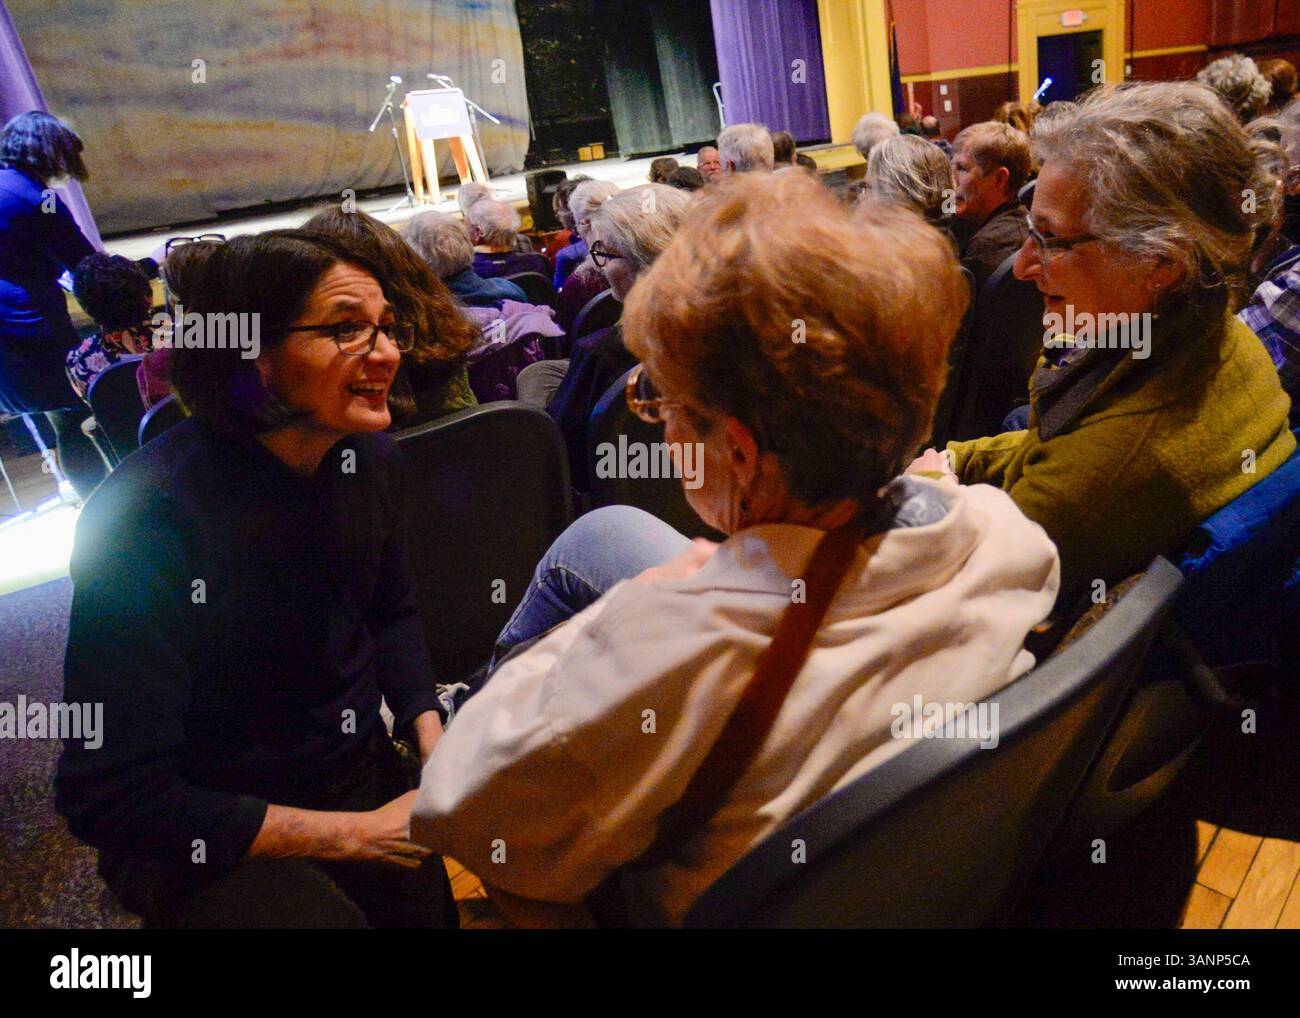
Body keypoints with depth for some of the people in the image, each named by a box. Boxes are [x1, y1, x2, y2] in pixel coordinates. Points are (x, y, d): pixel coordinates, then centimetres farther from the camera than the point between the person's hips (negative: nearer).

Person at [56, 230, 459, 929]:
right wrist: (358, 834, -21)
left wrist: (433, 739, -7)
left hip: (366, 774, 6)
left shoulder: (369, 457, -7)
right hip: (205, 844, -5)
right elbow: (111, 797, -22)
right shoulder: (147, 517, -26)